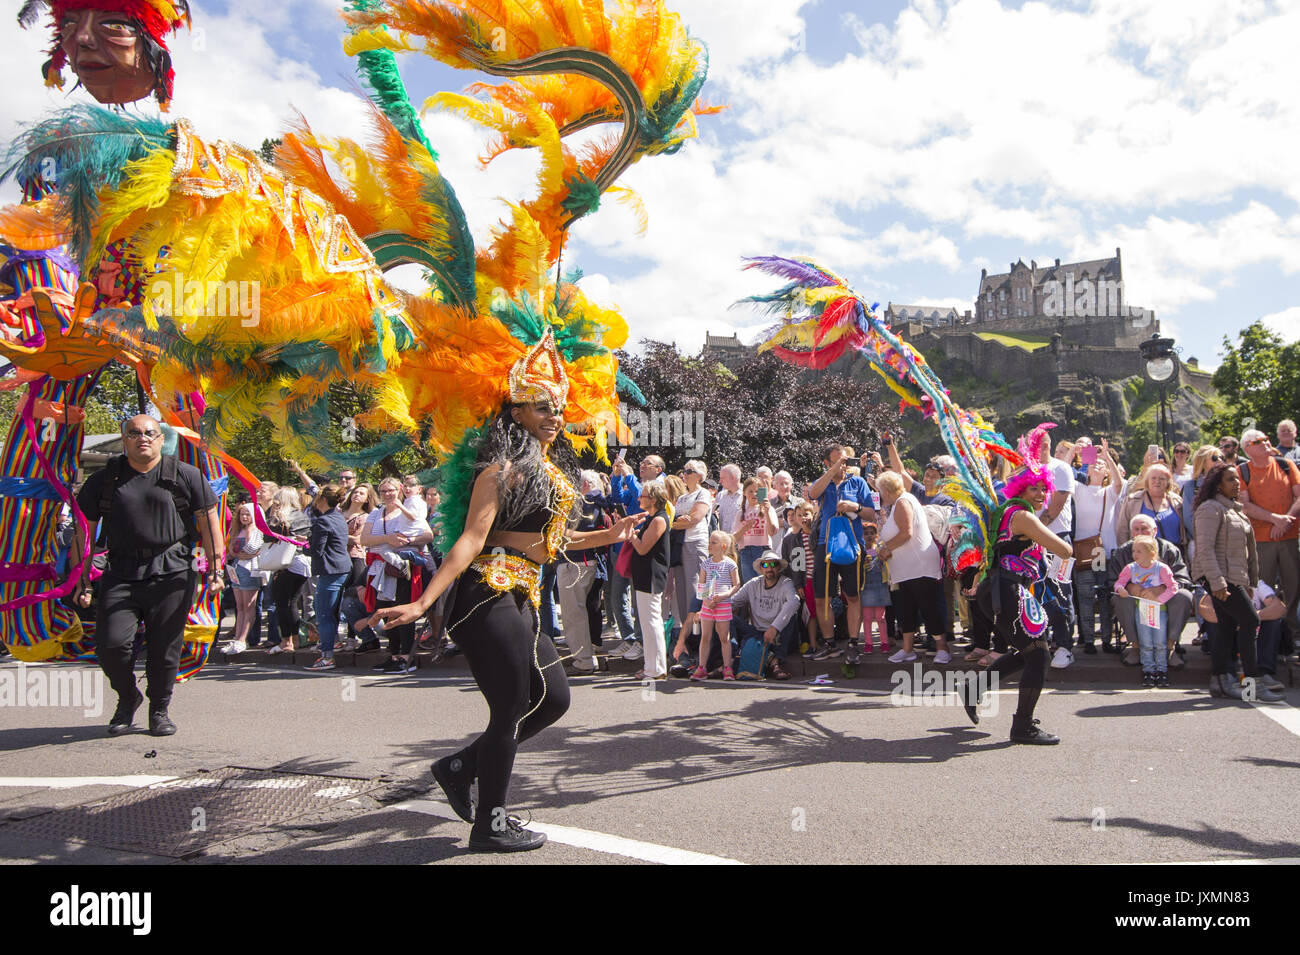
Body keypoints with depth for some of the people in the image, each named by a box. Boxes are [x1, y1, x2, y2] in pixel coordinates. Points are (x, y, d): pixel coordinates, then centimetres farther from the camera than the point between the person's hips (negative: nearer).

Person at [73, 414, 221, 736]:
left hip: (172, 574, -1)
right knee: (110, 643, -9)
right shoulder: (104, 480, 11)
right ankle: (127, 698, 19)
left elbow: (209, 522, 7)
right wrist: (83, 578, 8)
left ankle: (159, 710, 21)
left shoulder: (185, 475, 6)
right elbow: (84, 531, 14)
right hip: (121, 574, 2)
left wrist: (215, 567, -1)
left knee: (164, 648, 1)